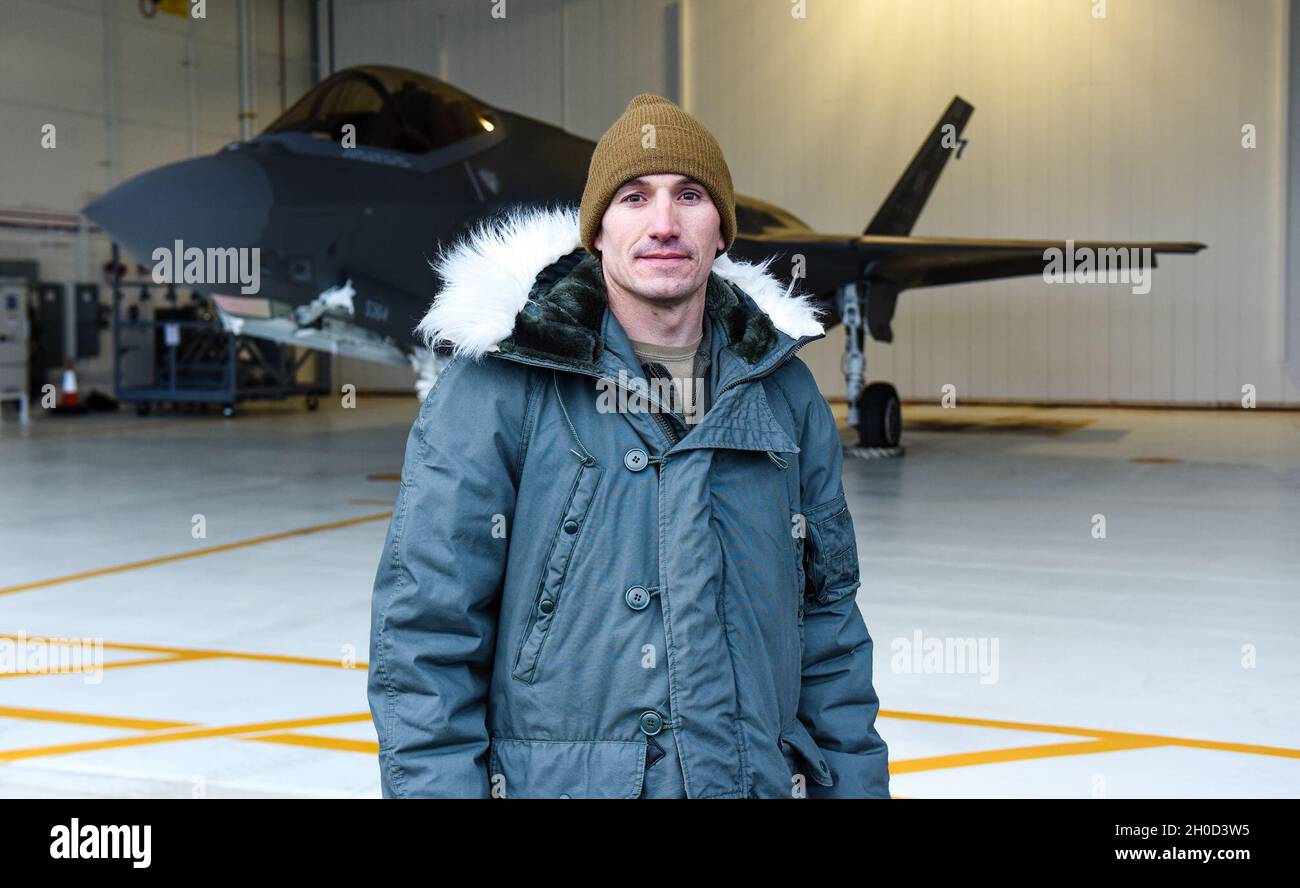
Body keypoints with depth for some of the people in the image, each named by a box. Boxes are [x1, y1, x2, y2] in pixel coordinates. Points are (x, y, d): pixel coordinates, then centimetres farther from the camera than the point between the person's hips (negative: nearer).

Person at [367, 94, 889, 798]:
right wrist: (435, 783, -14)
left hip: (758, 776, 4)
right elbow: (426, 625, -10)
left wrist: (854, 779, 9)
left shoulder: (784, 390, 4)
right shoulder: (494, 388, -10)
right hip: (552, 781, -4)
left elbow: (827, 610, 10)